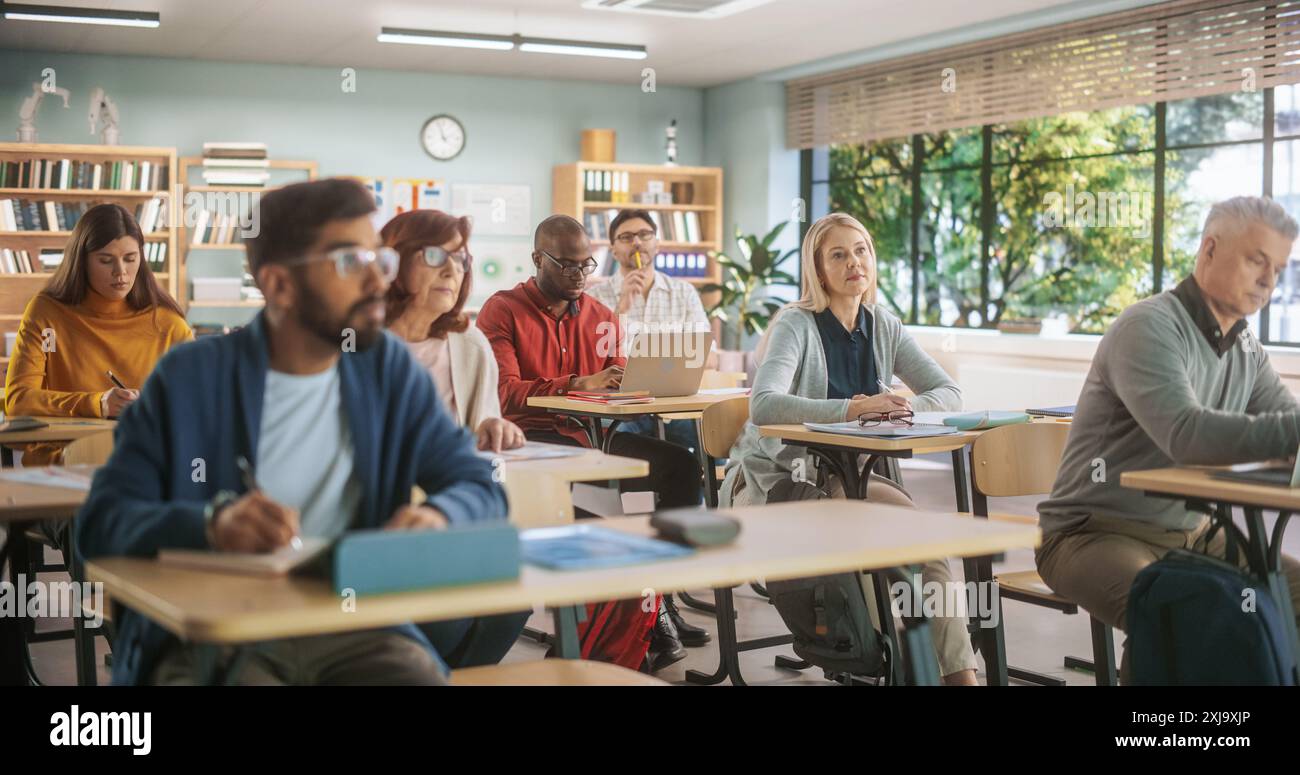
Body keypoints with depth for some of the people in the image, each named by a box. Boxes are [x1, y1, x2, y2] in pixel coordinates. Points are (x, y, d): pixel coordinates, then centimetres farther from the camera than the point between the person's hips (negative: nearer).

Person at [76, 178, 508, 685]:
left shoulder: (390, 369, 7)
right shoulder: (190, 377, -3)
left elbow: (480, 486, 7)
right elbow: (102, 521, -6)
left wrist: (438, 517, -18)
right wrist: (209, 524, -26)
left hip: (354, 625, 2)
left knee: (424, 675, -28)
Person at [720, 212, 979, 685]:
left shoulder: (883, 327, 8)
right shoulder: (797, 325, -11)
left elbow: (949, 394, 3)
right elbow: (763, 405, -28)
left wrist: (903, 408, -19)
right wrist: (852, 409, -37)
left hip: (843, 476, 5)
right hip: (775, 482, -5)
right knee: (910, 517, -28)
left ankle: (960, 672, -23)